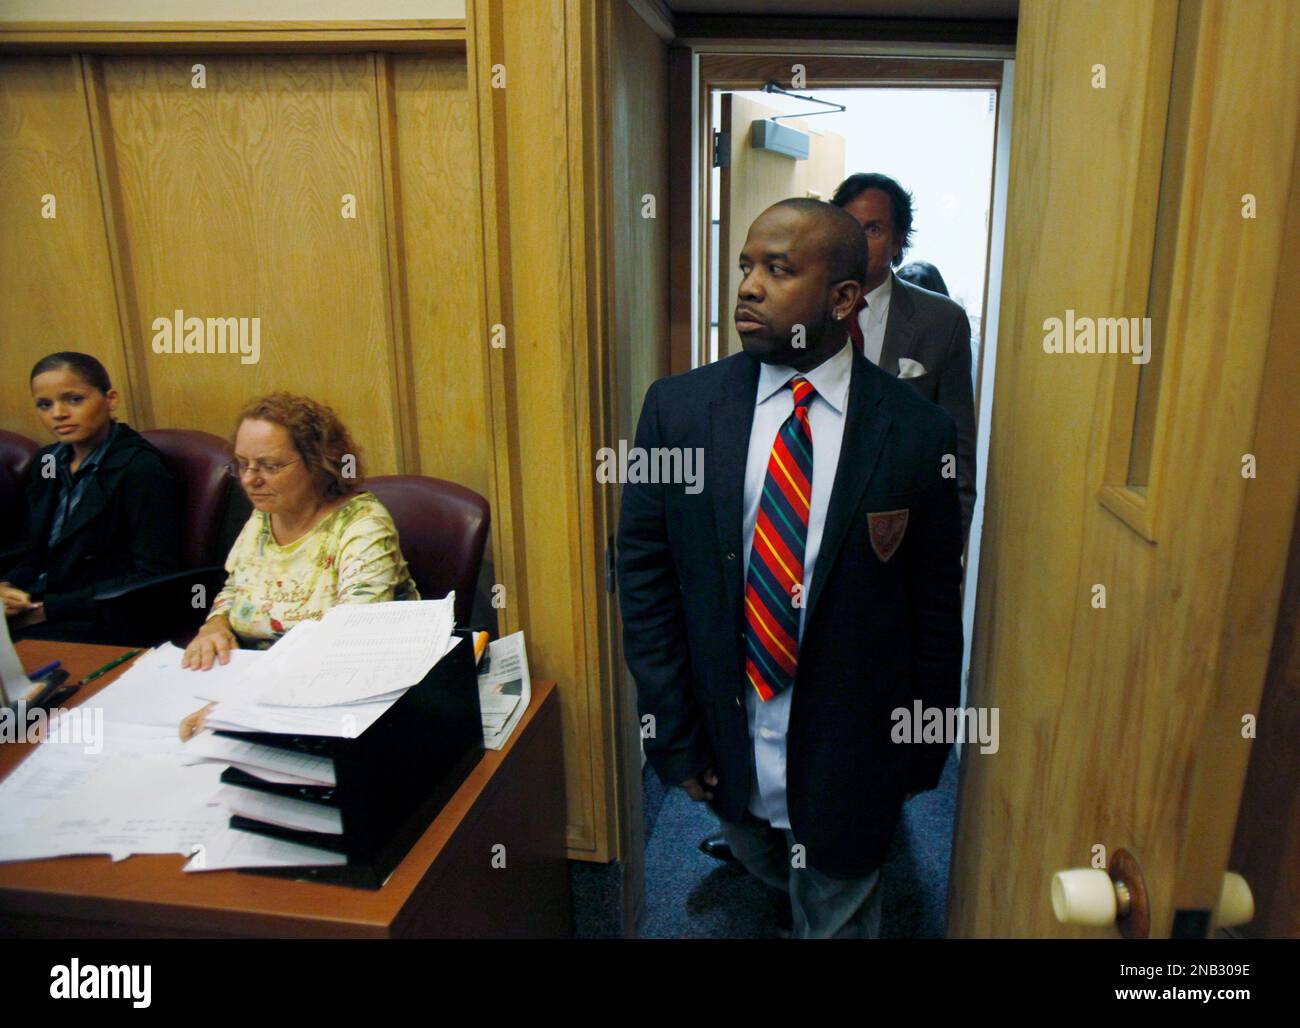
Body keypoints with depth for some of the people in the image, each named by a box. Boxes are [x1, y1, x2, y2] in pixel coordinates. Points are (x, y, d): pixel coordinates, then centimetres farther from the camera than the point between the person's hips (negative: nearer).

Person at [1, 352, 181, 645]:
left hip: (101, 626, -7)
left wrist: (48, 609, -16)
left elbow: (152, 577, -16)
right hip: (36, 609, 7)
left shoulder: (140, 469, -12)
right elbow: (36, 555, 19)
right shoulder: (48, 462, 11)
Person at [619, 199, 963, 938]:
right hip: (729, 749, 3)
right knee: (763, 873, 30)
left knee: (838, 917, 21)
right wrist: (672, 734, -5)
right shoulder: (679, 407, -10)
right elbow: (644, 575, -5)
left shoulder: (919, 433, -14)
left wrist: (924, 754, 2)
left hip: (850, 760, -2)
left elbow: (937, 607, -5)